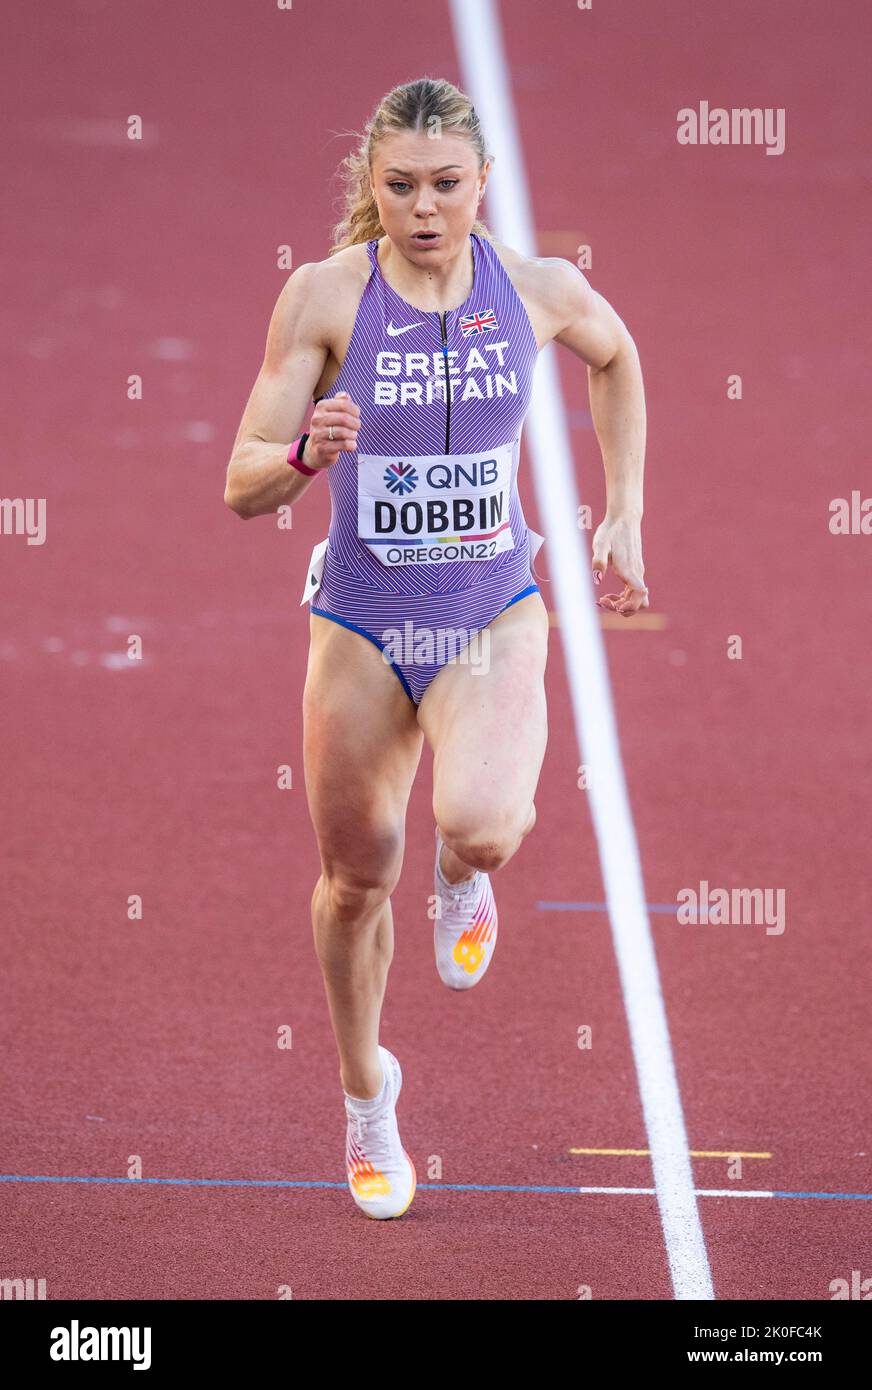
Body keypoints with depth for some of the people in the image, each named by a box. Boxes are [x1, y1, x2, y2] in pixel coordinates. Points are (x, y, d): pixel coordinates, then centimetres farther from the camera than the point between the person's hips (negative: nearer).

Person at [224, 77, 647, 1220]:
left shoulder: (539, 291, -7)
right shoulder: (325, 295, -13)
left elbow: (616, 356, 18)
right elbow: (245, 487, -12)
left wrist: (625, 515, 15)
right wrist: (309, 455, -34)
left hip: (494, 620, 0)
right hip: (362, 628, 0)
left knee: (478, 825, -28)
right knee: (357, 874, 13)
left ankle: (465, 878, 13)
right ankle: (367, 1099, 40)